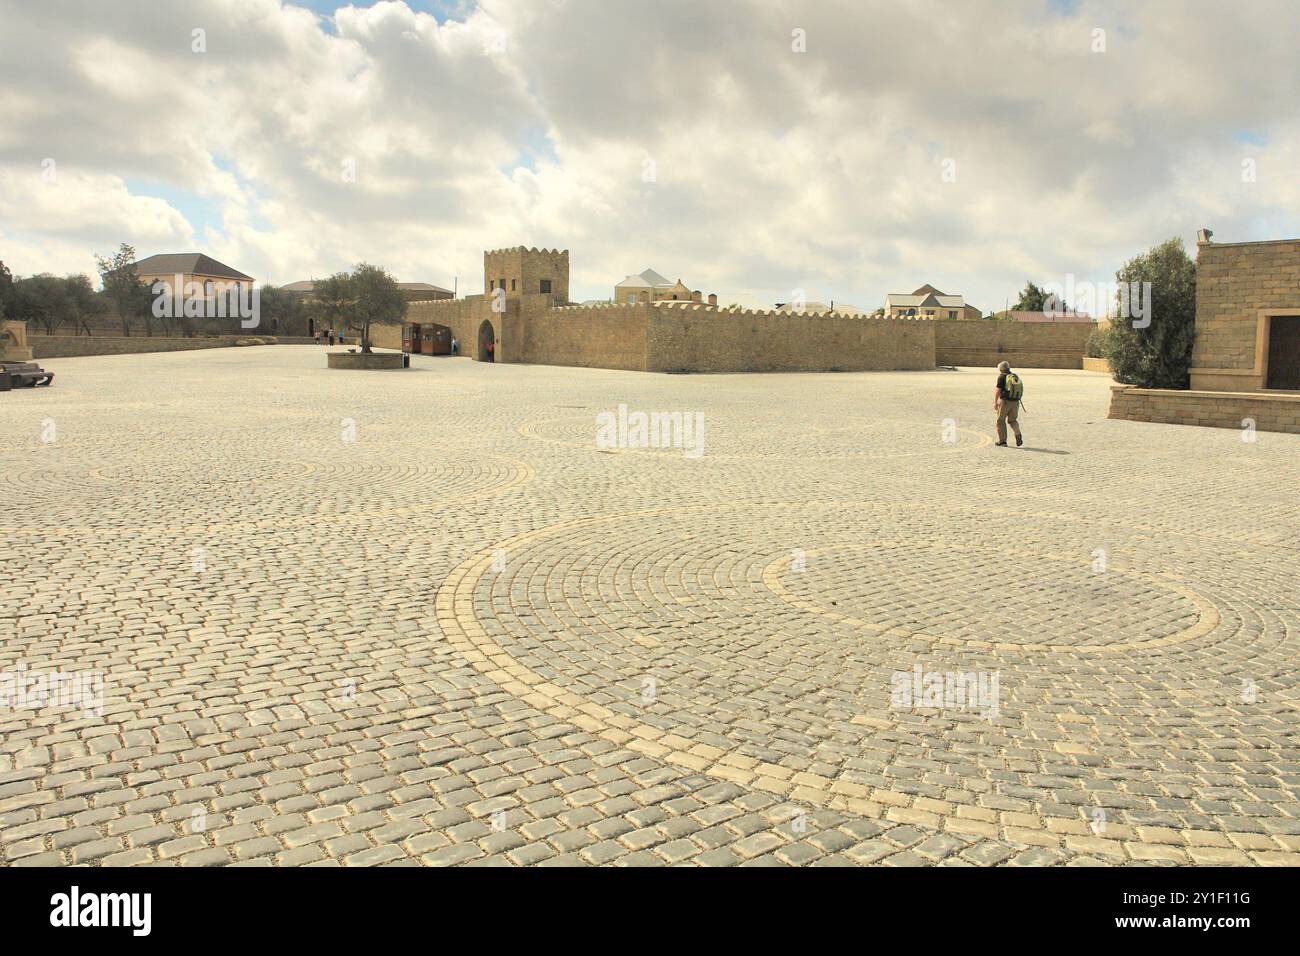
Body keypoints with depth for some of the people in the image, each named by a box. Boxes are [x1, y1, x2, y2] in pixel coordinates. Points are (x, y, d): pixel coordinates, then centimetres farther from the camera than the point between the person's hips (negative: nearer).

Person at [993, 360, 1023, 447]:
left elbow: (998, 391, -11)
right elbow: (1020, 390, 13)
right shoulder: (1016, 377, 12)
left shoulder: (1002, 377, -7)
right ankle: (1018, 435, -6)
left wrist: (995, 402, -8)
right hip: (1015, 402, 5)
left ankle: (1002, 441, 9)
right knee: (1013, 420, 17)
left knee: (1001, 420, 8)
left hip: (1005, 401, -5)